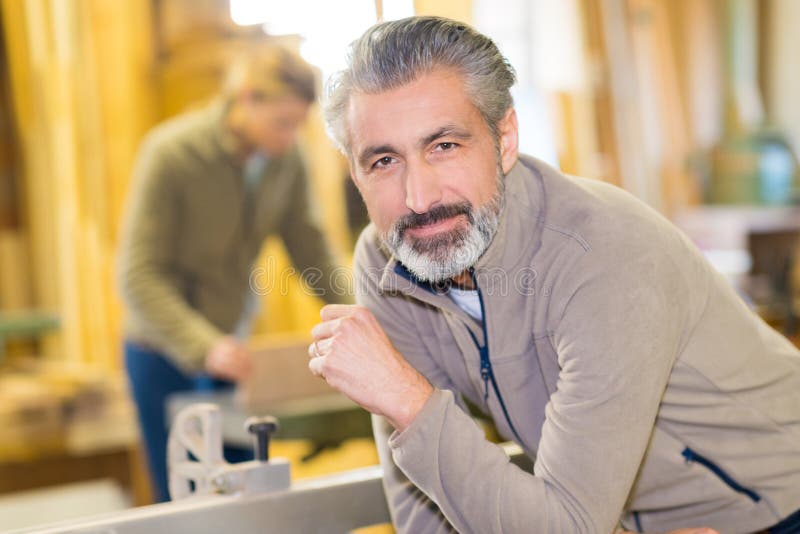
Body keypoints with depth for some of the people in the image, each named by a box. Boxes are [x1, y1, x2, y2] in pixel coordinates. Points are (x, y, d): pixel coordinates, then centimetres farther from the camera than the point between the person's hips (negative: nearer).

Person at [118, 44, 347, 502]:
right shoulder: (170, 154, -21)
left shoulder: (287, 156, -6)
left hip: (233, 345, 5)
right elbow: (139, 276, -25)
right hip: (166, 351, -4)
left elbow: (309, 244, 2)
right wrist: (204, 347, -37)